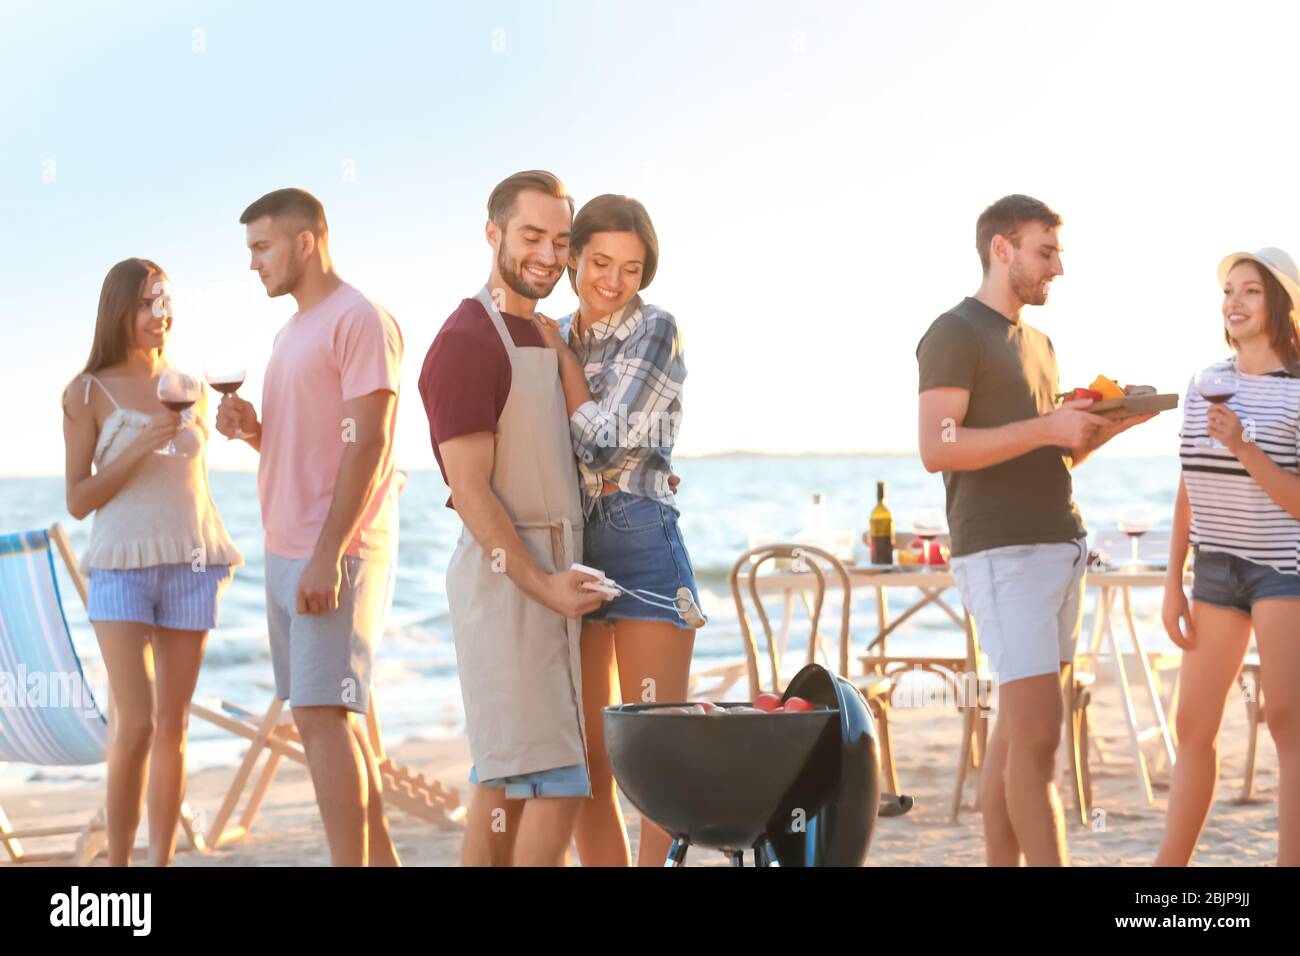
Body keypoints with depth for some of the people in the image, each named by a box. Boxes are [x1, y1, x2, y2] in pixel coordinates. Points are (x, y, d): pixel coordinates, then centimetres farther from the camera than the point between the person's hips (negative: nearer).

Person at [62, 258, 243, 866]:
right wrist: (141, 446, -14)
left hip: (192, 567, 4)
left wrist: (219, 559, 15)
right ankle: (116, 867, -4)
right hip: (122, 566, -4)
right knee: (135, 724, -14)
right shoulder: (88, 394, 0)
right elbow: (78, 501, -3)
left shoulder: (190, 387, 11)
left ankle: (162, 863, 7)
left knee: (172, 726, 3)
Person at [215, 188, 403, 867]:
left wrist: (329, 553, -23)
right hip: (287, 553, 9)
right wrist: (250, 428, 4)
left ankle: (352, 864, -12)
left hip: (338, 555, -9)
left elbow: (365, 443, -17)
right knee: (333, 715, 10)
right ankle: (379, 858, 17)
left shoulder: (362, 321, -10)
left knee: (322, 715, -13)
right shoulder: (292, 333, 20)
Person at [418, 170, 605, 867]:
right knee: (556, 781, -11)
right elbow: (470, 490, -17)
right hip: (509, 574, -9)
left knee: (504, 780, 11)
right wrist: (541, 584, -22)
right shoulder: (468, 341, -13)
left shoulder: (543, 338, 16)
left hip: (551, 577, 9)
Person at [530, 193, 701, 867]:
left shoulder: (655, 331, -3)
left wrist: (559, 347, -3)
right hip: (565, 550, 6)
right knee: (585, 763, 7)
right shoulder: (553, 339, 14)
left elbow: (604, 438, -13)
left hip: (640, 542, -6)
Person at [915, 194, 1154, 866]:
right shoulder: (956, 334, -5)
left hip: (1059, 546, 8)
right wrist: (1046, 426, -19)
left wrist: (1108, 426, 7)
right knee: (1036, 734, -13)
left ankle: (1002, 865, 11)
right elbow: (937, 449, -16)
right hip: (1002, 552, -8)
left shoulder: (1037, 344, 22)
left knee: (1017, 732, 8)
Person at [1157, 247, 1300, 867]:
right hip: (1216, 567, 5)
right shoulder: (1203, 387, 6)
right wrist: (1173, 583, 9)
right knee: (1194, 724, 8)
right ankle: (1171, 862, 16)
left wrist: (1245, 447, -23)